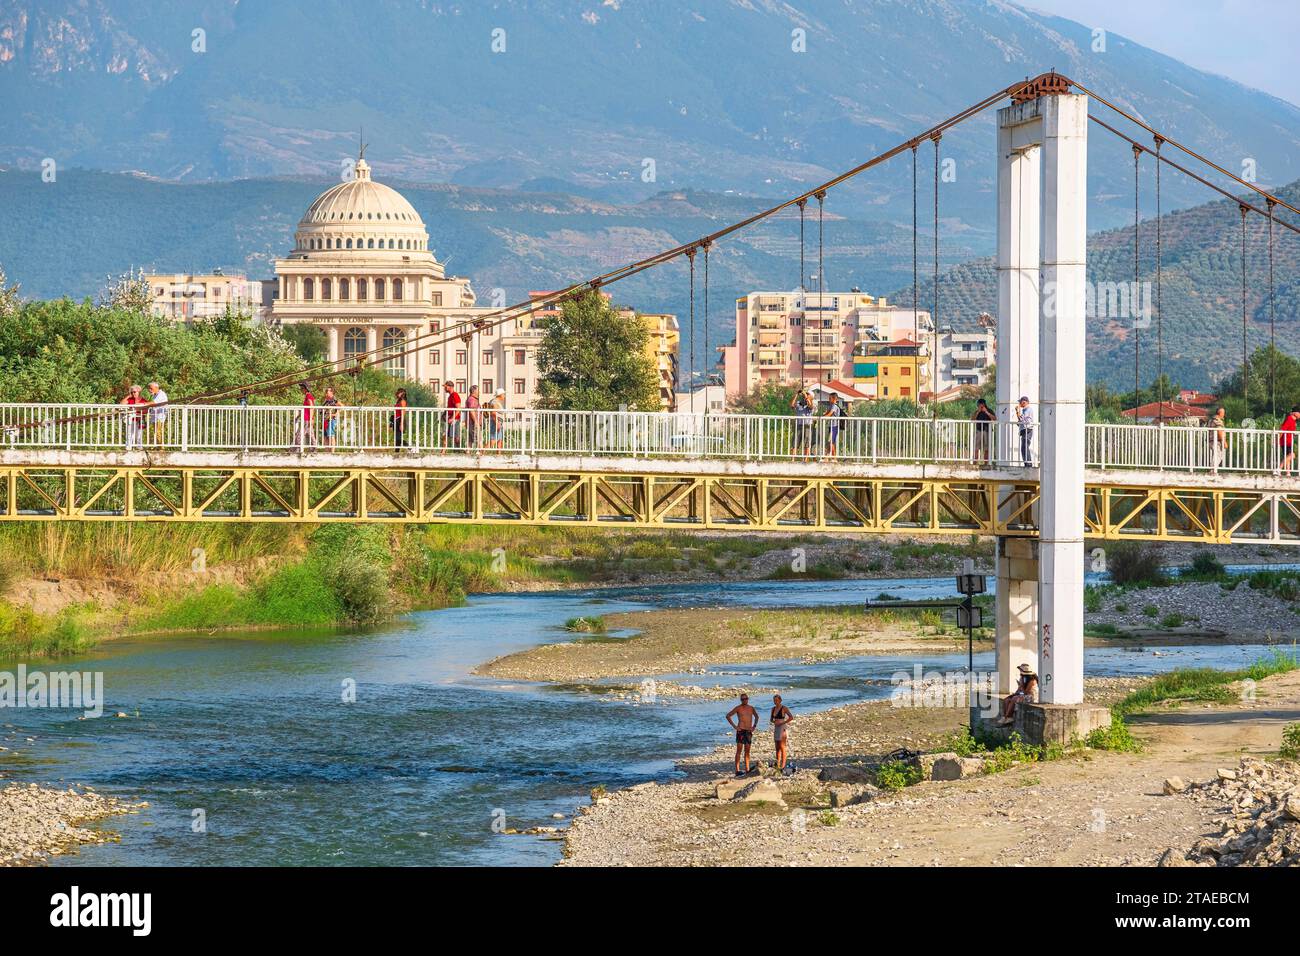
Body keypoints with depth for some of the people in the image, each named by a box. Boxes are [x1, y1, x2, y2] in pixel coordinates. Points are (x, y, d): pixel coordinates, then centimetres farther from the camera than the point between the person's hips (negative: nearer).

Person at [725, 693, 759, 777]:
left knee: (747, 751, 8)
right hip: (741, 731, -6)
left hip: (749, 731, 6)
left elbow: (756, 716, 30)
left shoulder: (751, 708, 12)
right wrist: (734, 726, -10)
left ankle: (747, 769, 13)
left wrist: (754, 726, 16)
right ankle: (737, 771, -12)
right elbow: (728, 716, -6)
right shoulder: (738, 708, -4)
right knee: (739, 750, -9)